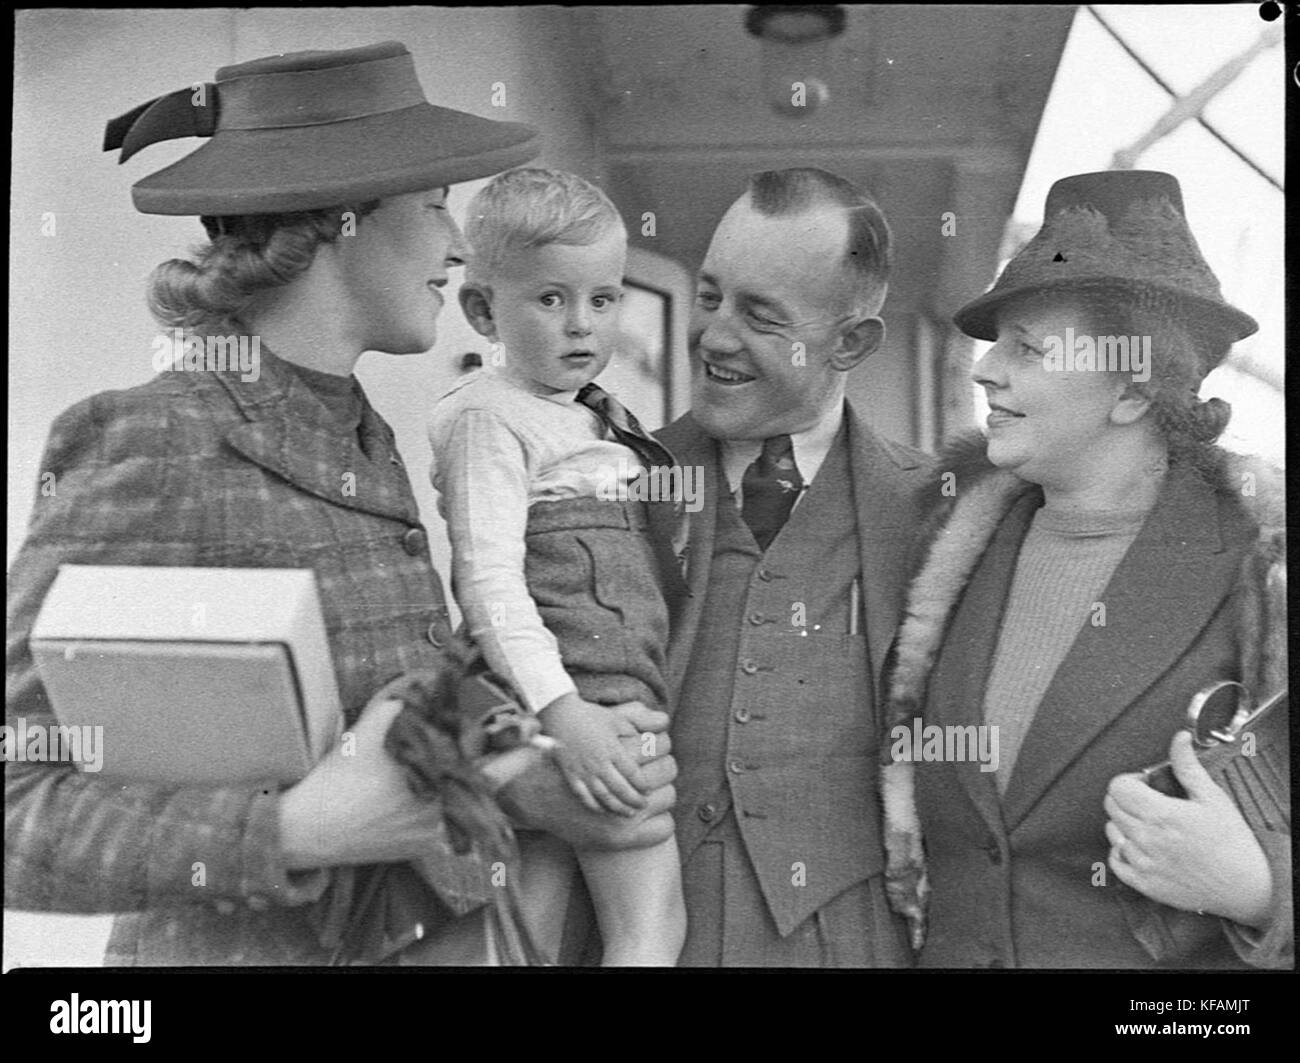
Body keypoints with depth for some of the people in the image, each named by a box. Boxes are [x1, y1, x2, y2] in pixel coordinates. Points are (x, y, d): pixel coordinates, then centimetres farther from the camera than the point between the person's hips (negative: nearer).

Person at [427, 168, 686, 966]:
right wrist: (562, 710, -26)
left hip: (623, 695, 8)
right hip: (585, 703, -8)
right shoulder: (488, 417, -8)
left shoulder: (596, 418, 21)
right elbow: (489, 580, -18)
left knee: (533, 936, 12)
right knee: (651, 928, -5)